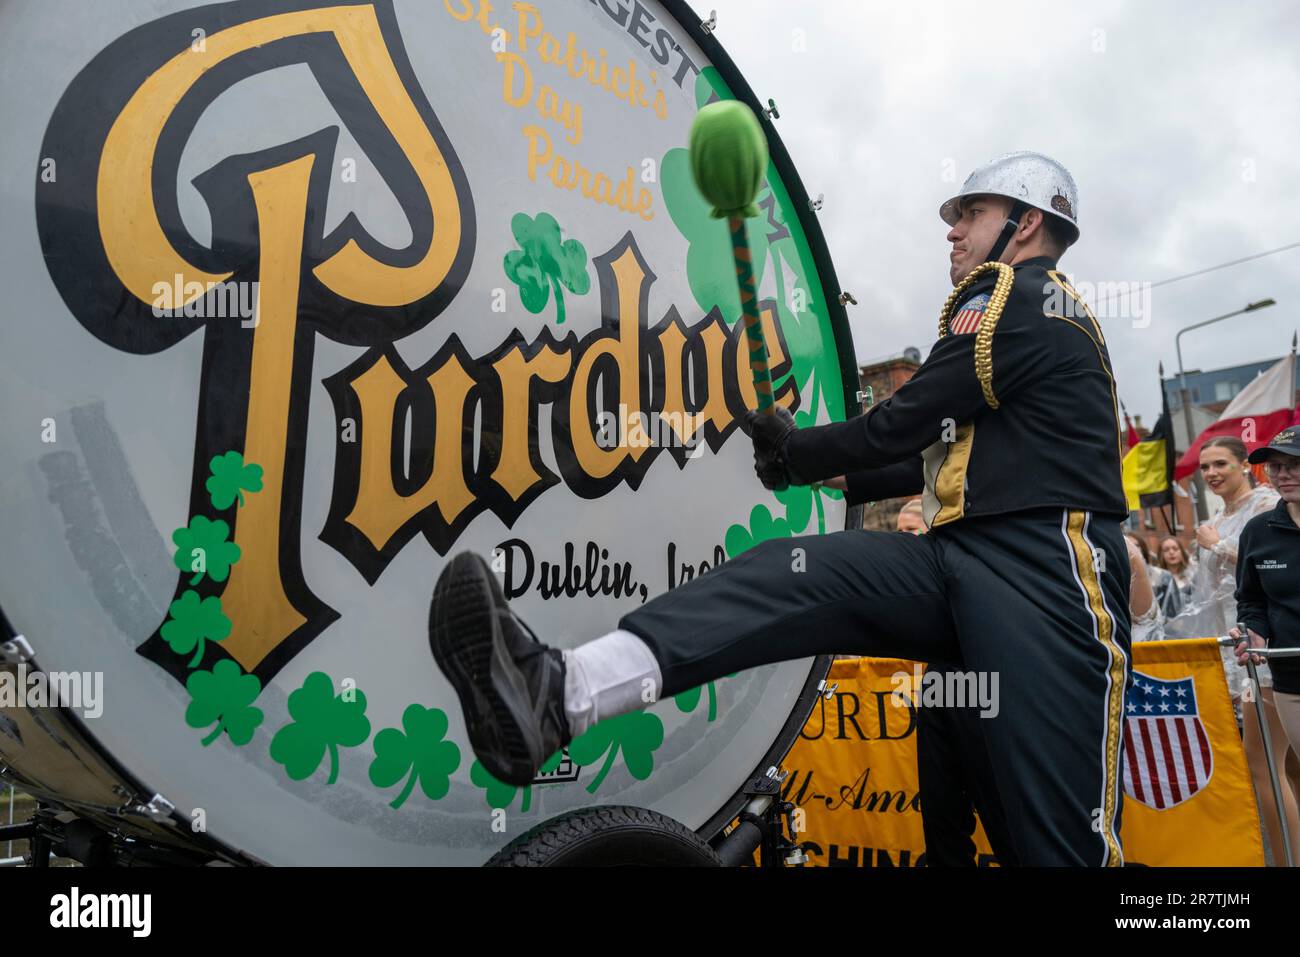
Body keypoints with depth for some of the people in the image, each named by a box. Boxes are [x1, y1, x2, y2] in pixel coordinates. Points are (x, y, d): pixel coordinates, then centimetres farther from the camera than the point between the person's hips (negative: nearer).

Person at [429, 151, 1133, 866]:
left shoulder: (1021, 297, -1)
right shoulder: (1010, 311, 31)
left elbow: (899, 427, -6)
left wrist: (792, 454, 8)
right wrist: (841, 477, 26)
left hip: (1042, 571, -8)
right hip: (962, 564, 8)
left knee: (1060, 834, -11)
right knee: (793, 572, -15)